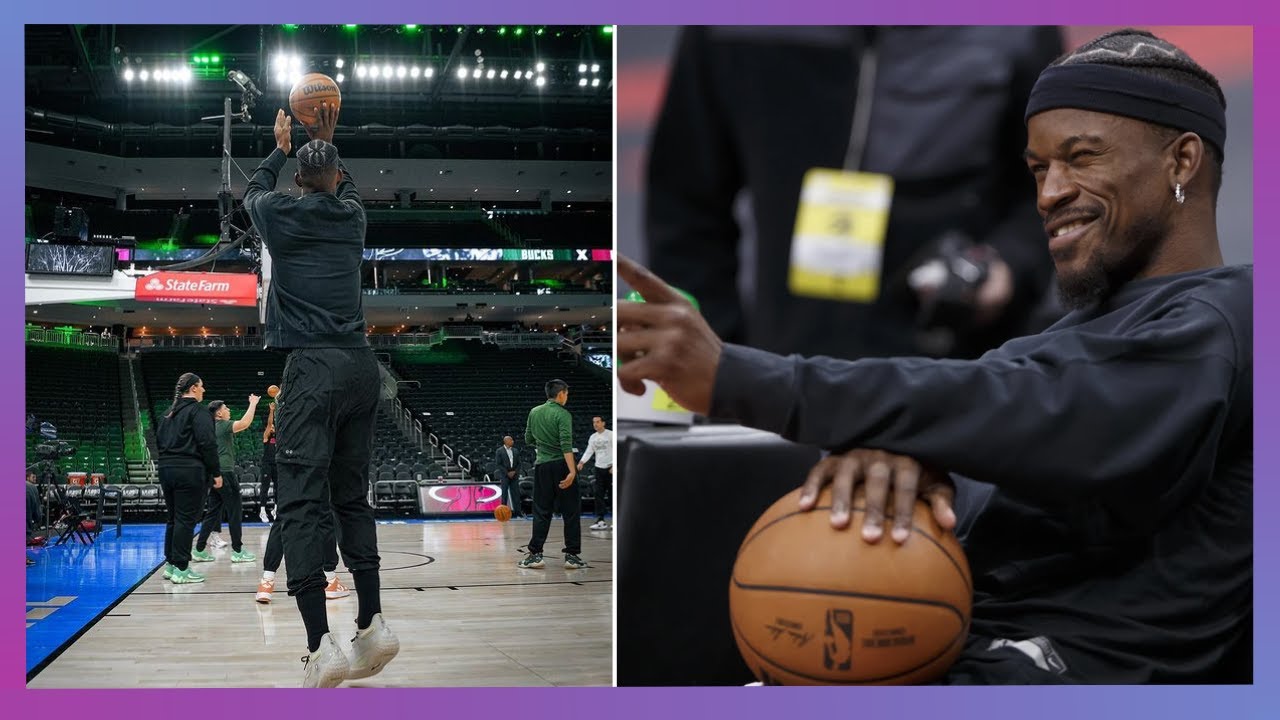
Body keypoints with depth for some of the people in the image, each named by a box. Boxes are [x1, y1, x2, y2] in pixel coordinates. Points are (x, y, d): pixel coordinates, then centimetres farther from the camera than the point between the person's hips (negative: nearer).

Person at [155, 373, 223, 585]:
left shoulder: (168, 414, 16)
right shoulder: (197, 412, -9)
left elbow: (159, 442, 19)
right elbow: (208, 444, -15)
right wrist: (216, 472, -11)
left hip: (166, 470, 8)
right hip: (190, 472, -8)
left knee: (172, 518, 15)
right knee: (186, 519, -5)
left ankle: (170, 564, 20)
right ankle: (181, 569, -5)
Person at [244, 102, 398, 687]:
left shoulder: (280, 215, 4)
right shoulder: (352, 216, 13)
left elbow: (254, 190, 30)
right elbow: (345, 189, 40)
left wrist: (281, 148, 46)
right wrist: (326, 141, 49)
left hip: (312, 369, -5)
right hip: (362, 366, 5)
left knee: (300, 504, -9)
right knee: (352, 498, 12)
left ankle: (321, 646, -19)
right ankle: (372, 627, 9)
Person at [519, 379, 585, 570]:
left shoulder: (534, 412, 8)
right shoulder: (562, 414, -9)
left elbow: (528, 440, 16)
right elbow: (566, 445, -20)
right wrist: (572, 471, -26)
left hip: (541, 466, 5)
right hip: (561, 465, -5)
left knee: (541, 513, 8)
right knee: (571, 513, 3)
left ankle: (535, 554, 3)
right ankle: (572, 555, 3)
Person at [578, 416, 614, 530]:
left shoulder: (611, 435, -6)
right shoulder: (593, 437, 10)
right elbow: (589, 451, 8)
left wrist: (614, 466, -18)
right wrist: (581, 462, -8)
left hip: (610, 468, -5)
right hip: (599, 468, 5)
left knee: (612, 494, -3)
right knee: (599, 494, -1)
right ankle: (600, 520, -1)